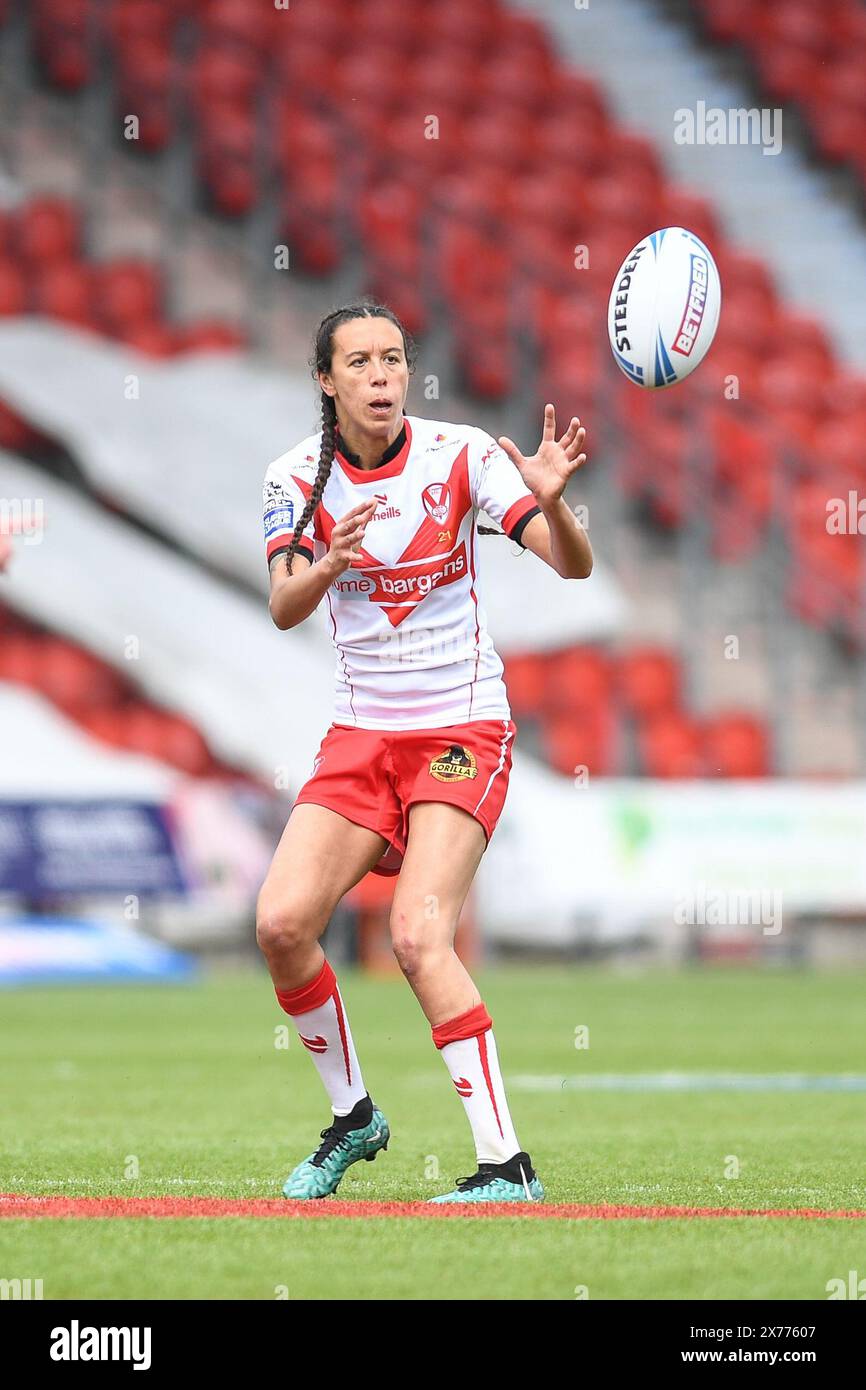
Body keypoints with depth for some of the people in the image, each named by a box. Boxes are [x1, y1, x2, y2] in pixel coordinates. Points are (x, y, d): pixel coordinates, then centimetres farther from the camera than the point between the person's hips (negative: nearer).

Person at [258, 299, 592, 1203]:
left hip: (463, 731, -4)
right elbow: (283, 609, -13)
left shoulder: (461, 455, -11)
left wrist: (549, 502, -39)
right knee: (281, 923, -11)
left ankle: (507, 1165, -20)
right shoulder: (298, 476, -2)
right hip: (361, 735, 4)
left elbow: (574, 565, -17)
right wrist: (330, 563, -34)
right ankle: (352, 1117, 12)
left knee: (418, 936, -22)